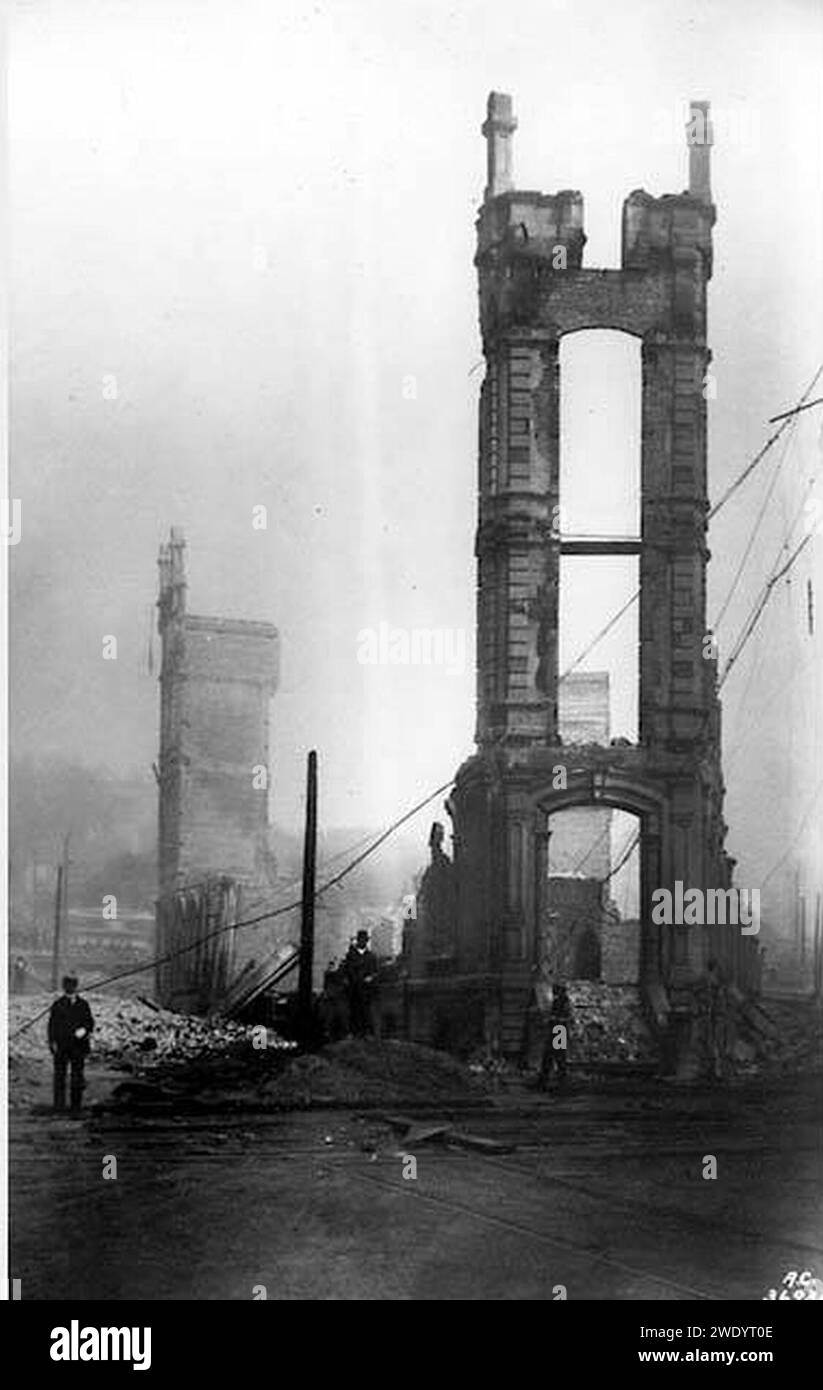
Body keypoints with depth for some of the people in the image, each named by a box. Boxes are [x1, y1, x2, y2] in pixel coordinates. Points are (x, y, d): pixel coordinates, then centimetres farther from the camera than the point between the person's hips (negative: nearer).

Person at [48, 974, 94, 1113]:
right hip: (61, 1045, -1)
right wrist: (52, 1042, -4)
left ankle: (76, 1104, 8)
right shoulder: (57, 1005, 6)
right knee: (59, 1075, -2)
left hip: (78, 1045, 1)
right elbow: (52, 1024, 5)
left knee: (77, 1075, 1)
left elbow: (90, 1022, 11)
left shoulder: (83, 1005, 9)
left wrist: (84, 1030, -11)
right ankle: (59, 1104, 2)